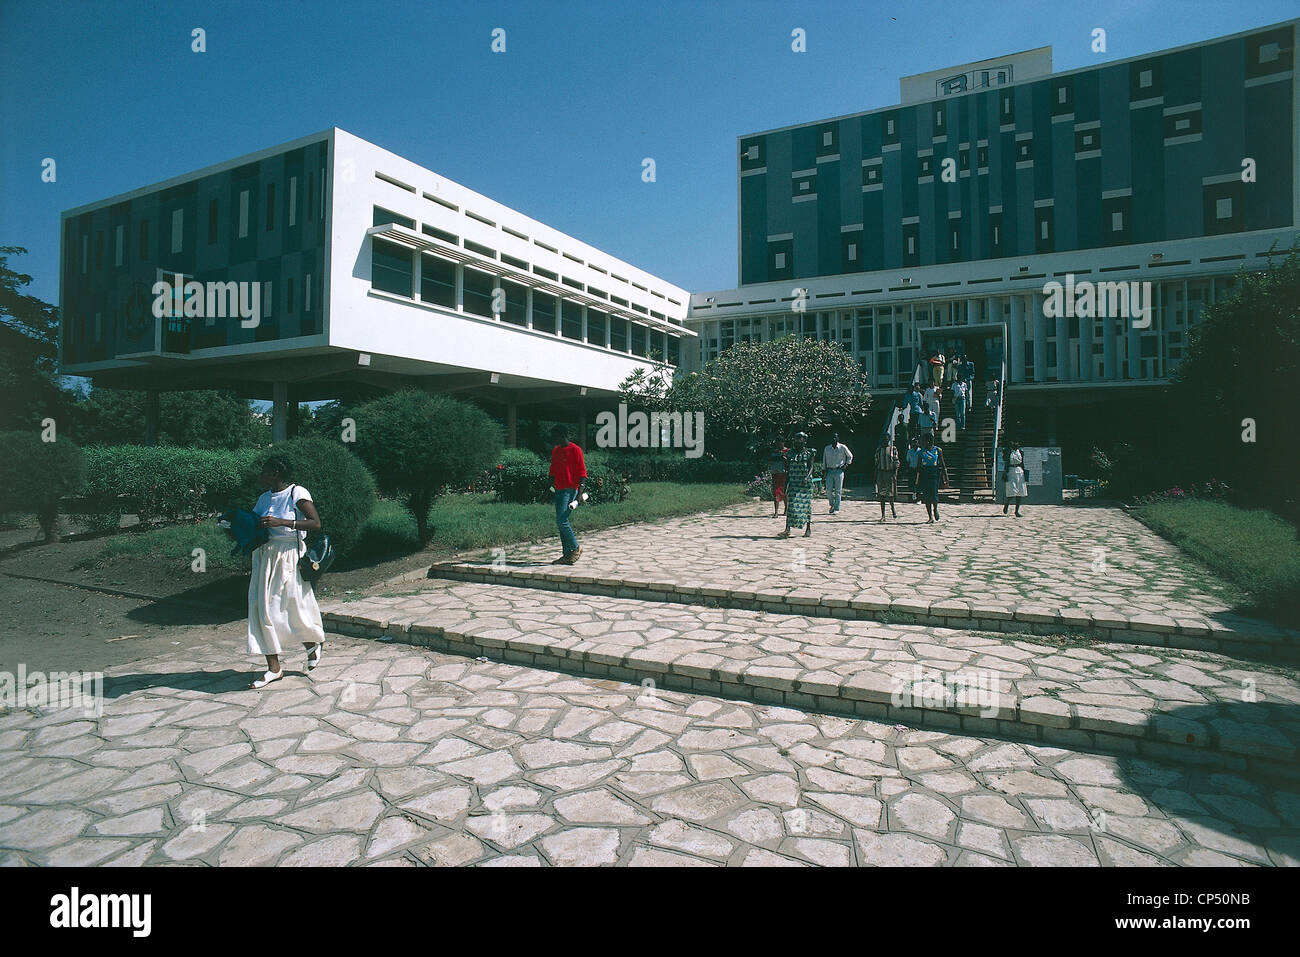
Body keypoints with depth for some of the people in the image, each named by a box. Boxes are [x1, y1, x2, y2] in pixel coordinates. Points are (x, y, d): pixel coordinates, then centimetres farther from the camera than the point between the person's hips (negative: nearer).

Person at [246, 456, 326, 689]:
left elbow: (316, 523, -17)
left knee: (295, 607, 0)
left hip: (290, 556, -7)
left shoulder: (297, 493, -8)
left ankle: (313, 644, 31)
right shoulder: (264, 498, 13)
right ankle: (274, 668, 8)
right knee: (263, 608, 1)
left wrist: (281, 522, -23)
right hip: (265, 556, 7)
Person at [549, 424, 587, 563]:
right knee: (561, 522, 6)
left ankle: (576, 548, 1)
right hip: (559, 490, 8)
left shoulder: (575, 449, -8)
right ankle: (567, 554, 11)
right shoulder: (555, 451, 16)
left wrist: (579, 493, -16)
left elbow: (582, 472, -10)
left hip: (570, 490, -8)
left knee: (561, 521, -15)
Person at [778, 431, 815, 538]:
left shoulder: (809, 453, 1)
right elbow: (788, 470, 13)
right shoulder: (790, 453, 10)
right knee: (791, 505, -5)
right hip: (793, 482, 2)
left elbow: (811, 467, -8)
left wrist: (807, 477, -26)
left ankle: (808, 528, 17)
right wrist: (786, 484, 10)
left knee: (806, 504, 4)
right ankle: (787, 530, -10)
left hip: (806, 482, -2)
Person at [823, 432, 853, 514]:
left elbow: (850, 456, 14)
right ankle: (832, 505, 20)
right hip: (829, 471, 3)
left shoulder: (843, 447, 1)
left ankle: (837, 509, 5)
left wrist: (846, 464, 3)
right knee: (828, 490, -3)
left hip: (839, 471, -2)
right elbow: (824, 460, 14)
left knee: (838, 491, -2)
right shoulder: (827, 448, 9)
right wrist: (824, 470, 7)